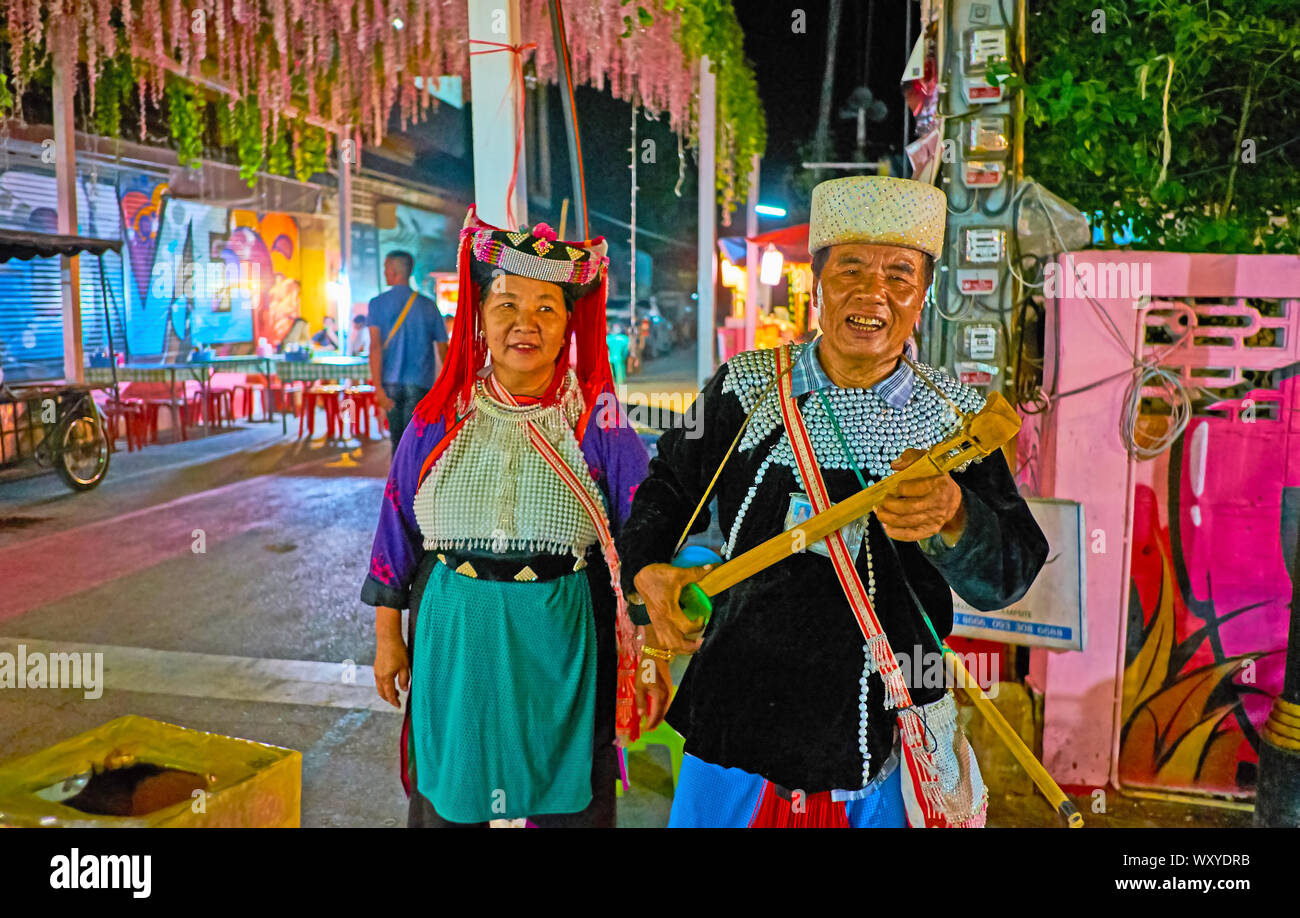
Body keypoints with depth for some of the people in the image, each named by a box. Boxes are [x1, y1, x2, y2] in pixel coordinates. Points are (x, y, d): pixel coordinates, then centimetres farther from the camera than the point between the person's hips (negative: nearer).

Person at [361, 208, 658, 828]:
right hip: (454, 641, 2)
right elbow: (397, 528, 9)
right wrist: (387, 636, 11)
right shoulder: (439, 421, 1)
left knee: (570, 804, 11)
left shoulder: (597, 422, -6)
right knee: (445, 801, 16)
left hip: (561, 645, -1)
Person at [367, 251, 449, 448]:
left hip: (391, 382, 1)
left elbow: (375, 346, -11)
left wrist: (378, 387, -14)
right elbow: (443, 348, 5)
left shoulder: (378, 303, 0)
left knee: (398, 440, 16)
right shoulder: (428, 305, 4)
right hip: (420, 384, 0)